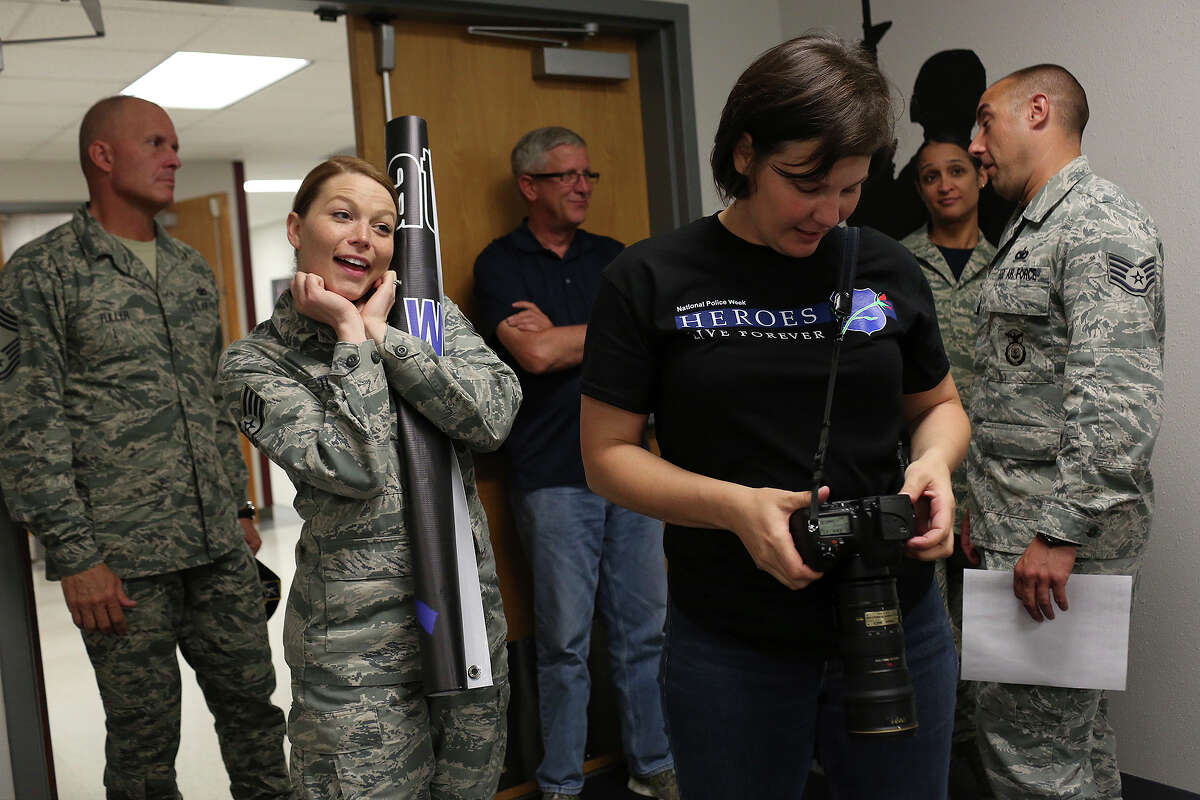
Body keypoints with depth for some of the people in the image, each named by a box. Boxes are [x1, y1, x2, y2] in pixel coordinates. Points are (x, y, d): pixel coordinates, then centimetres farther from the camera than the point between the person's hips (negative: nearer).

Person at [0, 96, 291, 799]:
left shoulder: (193, 269, 14)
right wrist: (74, 554, -13)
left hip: (220, 548, 5)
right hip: (120, 560, -5)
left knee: (253, 707, 12)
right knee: (145, 740, 6)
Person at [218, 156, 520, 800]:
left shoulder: (429, 312, 4)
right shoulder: (256, 363, -6)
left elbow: (494, 416, -13)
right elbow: (355, 469, -21)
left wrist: (381, 331, -12)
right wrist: (351, 334, -14)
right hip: (358, 637, -4)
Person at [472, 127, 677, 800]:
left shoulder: (612, 257, 15)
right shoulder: (500, 264, 1)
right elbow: (534, 355, -14)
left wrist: (558, 335, -7)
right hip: (554, 477, -4)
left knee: (644, 630, 12)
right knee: (565, 643, 3)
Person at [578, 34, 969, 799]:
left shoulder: (887, 269, 1)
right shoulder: (652, 280, -7)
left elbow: (939, 404, 14)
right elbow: (608, 454, -6)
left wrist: (935, 460, -9)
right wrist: (734, 507, -21)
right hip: (729, 643, -2)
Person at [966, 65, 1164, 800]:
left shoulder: (1101, 225, -14)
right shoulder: (1032, 231, 18)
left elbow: (1119, 401, -25)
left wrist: (1060, 531, -26)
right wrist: (990, 509, 22)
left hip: (1063, 531, -10)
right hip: (1023, 520, 10)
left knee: (1025, 732, -5)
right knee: (1073, 721, 18)